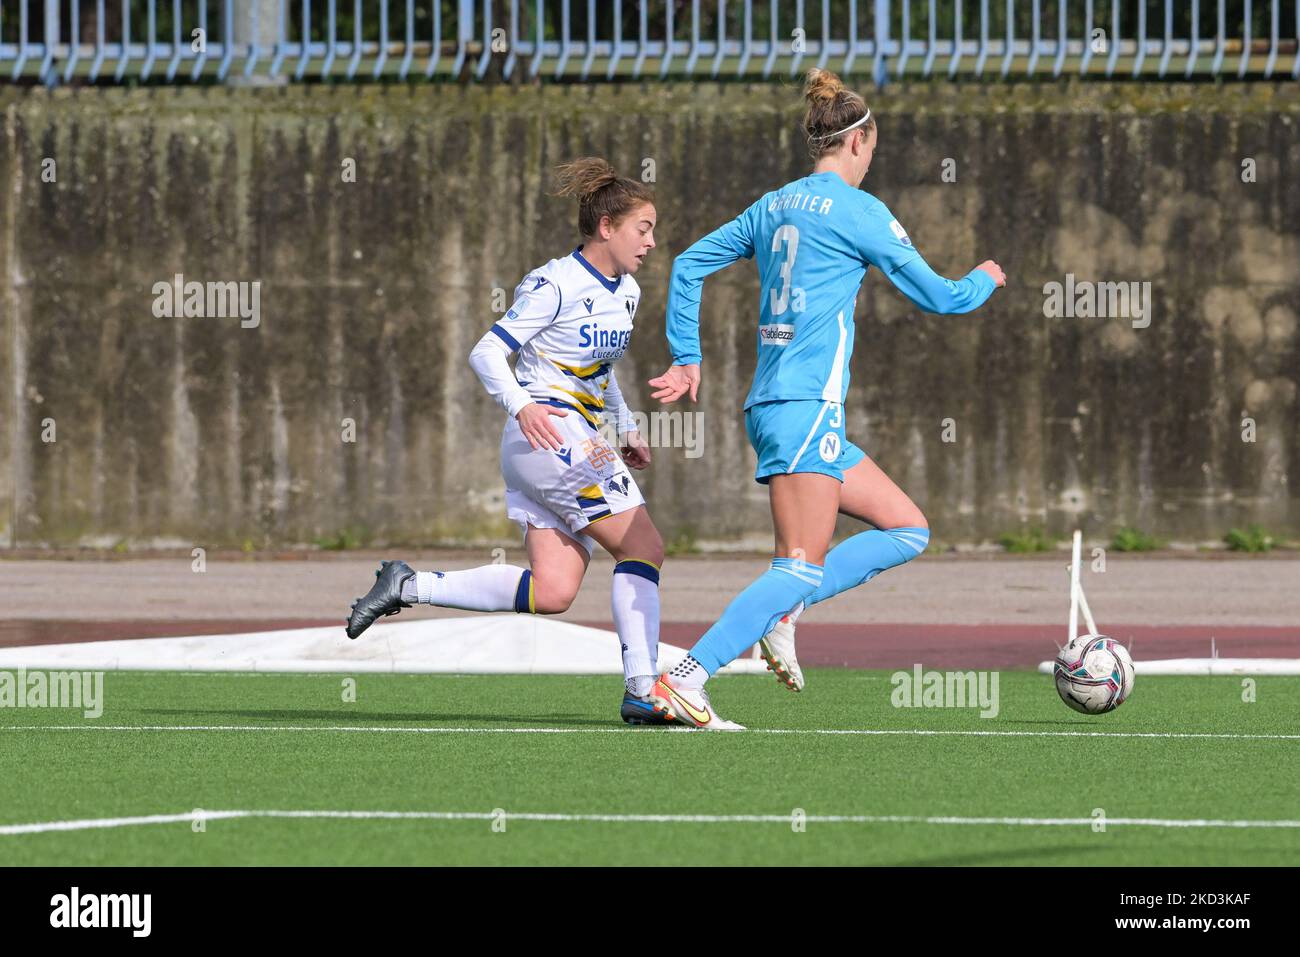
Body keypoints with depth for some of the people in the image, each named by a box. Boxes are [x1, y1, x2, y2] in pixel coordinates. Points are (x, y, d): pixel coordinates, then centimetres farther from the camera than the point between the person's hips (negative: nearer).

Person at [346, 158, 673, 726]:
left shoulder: (625, 293, 14)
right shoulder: (555, 285, -13)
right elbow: (487, 352, -15)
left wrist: (625, 428, 18)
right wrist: (521, 405, -30)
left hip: (580, 439, 9)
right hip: (548, 431, -9)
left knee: (552, 593, -1)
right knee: (644, 547, -12)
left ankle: (408, 587, 5)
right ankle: (642, 689, -12)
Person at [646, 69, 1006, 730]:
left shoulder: (773, 207, 16)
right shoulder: (858, 211, -6)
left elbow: (689, 264, 19)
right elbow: (936, 296, 1)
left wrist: (686, 358, 21)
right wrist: (984, 281, 21)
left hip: (769, 405, 9)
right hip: (806, 408, -9)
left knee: (909, 530, 12)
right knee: (802, 567, -12)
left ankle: (780, 612, 1)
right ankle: (685, 681, -20)